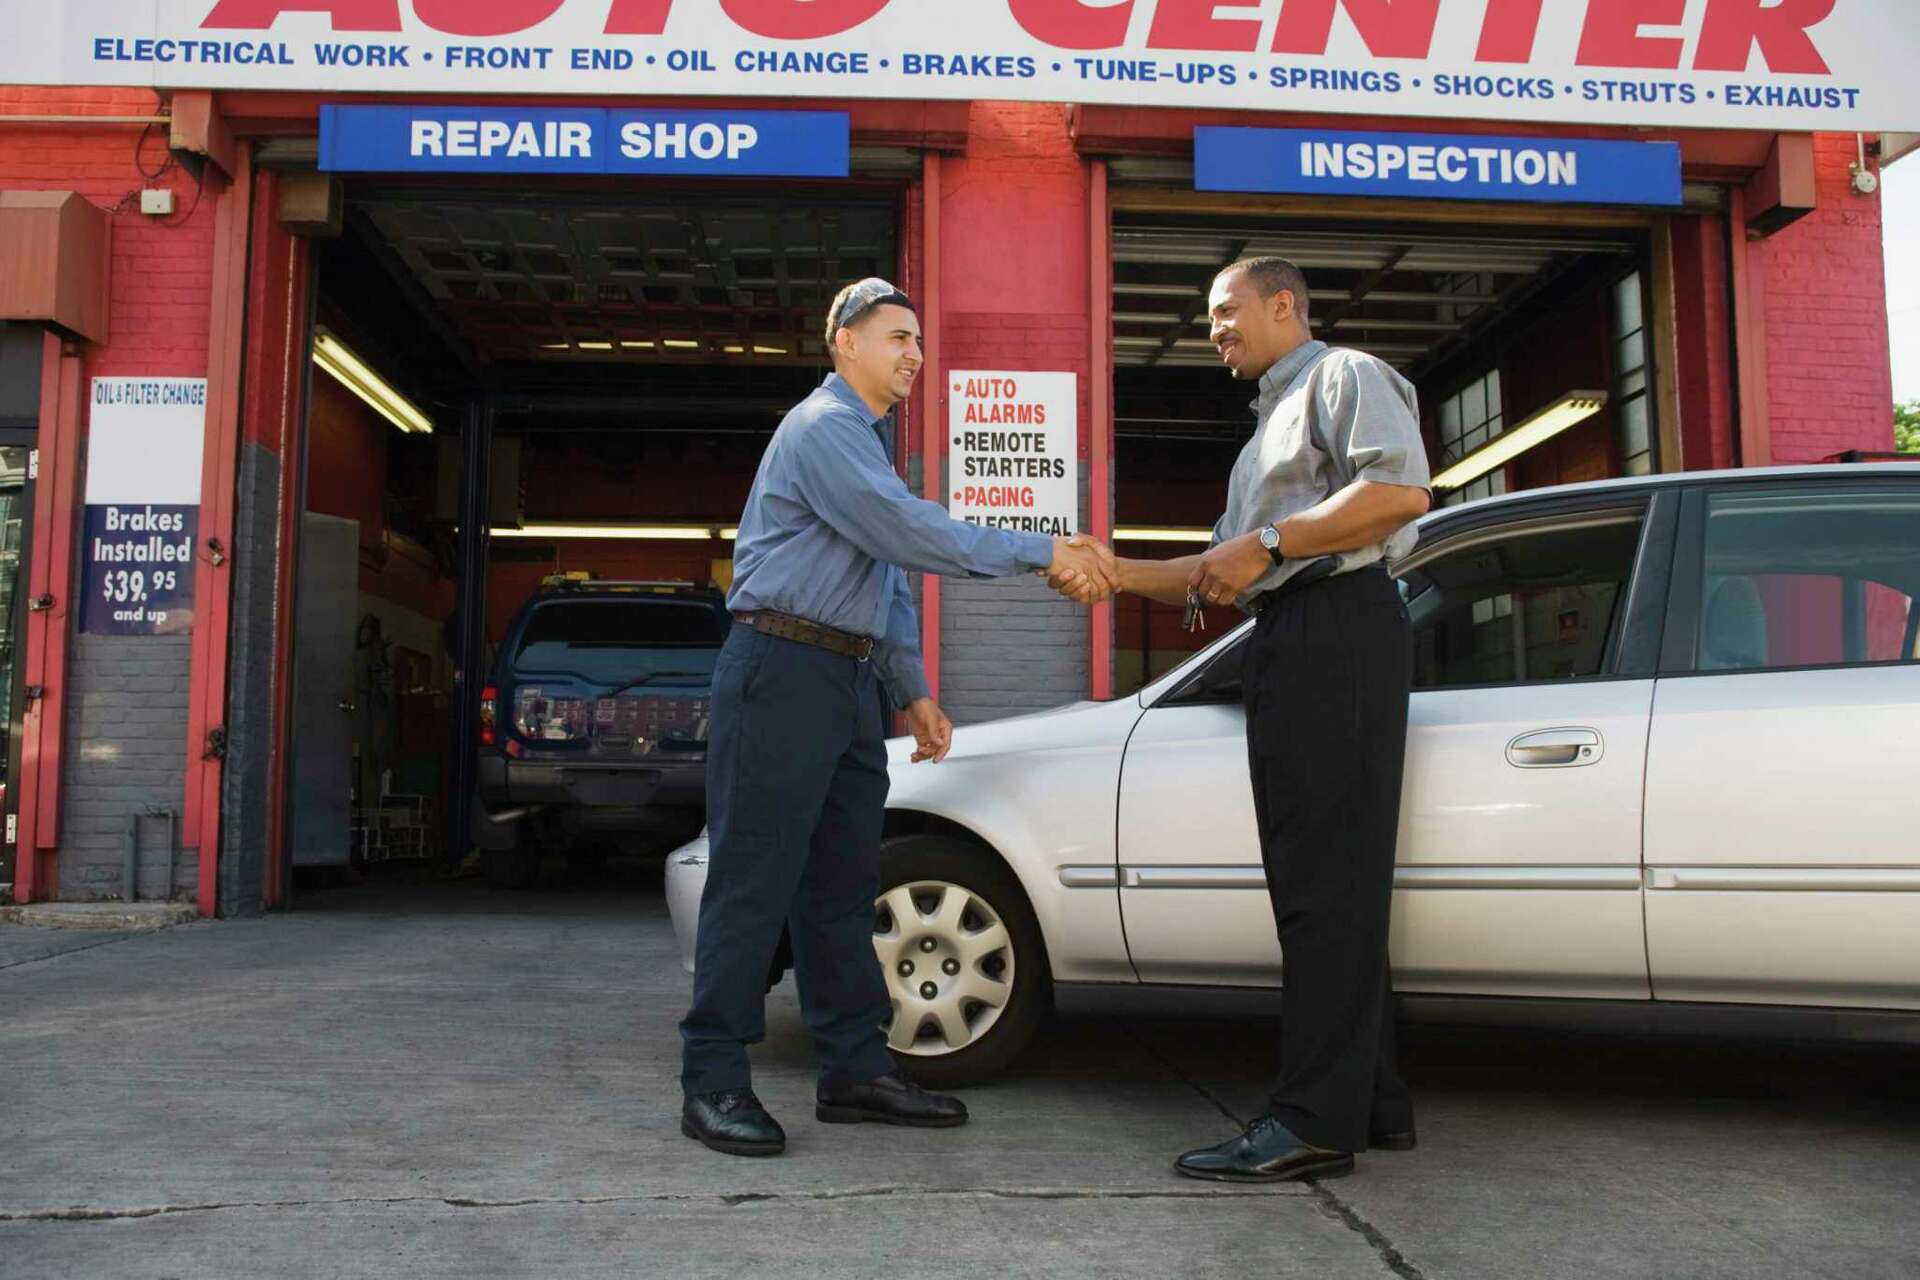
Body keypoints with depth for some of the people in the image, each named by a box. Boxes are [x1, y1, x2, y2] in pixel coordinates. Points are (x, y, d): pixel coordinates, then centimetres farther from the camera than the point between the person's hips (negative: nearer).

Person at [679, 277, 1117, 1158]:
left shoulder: (866, 444, 23)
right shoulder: (822, 428, -8)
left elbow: (891, 579, 24)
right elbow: (913, 533, -21)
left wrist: (913, 691, 17)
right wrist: (1042, 554, -19)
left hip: (850, 681, 10)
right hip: (783, 670, -10)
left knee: (844, 881, 10)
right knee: (755, 879, -7)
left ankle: (855, 1068, 17)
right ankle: (713, 1083, 0)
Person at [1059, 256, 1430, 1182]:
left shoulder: (1345, 376, 4)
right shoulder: (1272, 423, 32)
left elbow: (1402, 488, -15)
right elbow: (1220, 580, 28)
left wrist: (1268, 542, -14)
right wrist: (1113, 573, 17)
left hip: (1338, 627, -10)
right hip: (1285, 642, 10)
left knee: (1327, 878, -13)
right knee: (1322, 880, 7)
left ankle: (1316, 1120, -13)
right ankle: (1372, 1100, 12)